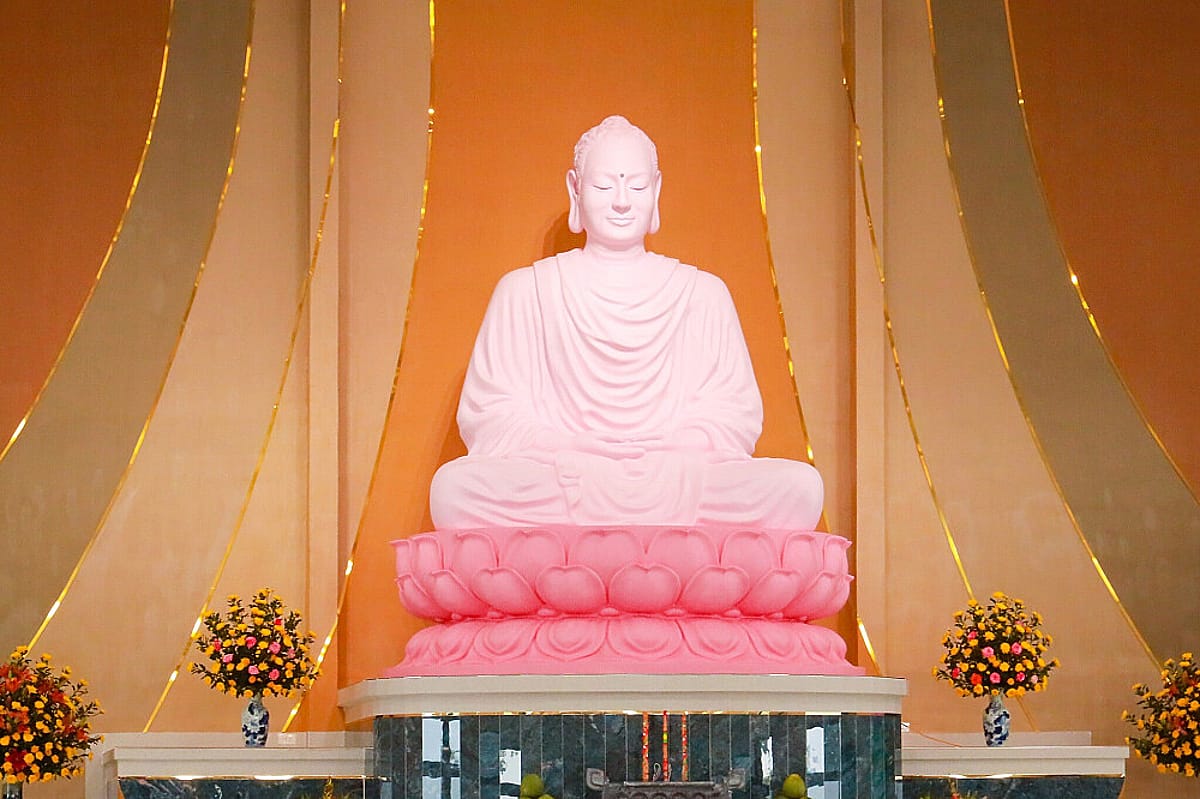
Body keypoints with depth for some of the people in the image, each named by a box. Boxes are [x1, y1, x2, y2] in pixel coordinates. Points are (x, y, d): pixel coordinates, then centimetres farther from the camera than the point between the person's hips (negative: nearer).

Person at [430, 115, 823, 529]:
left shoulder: (704, 294, 17)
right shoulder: (525, 291, 13)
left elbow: (735, 414, 10)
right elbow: (489, 413, 5)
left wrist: (668, 450, -11)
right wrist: (573, 449, -13)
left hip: (682, 482, 1)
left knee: (800, 486, -29)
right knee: (454, 486, -34)